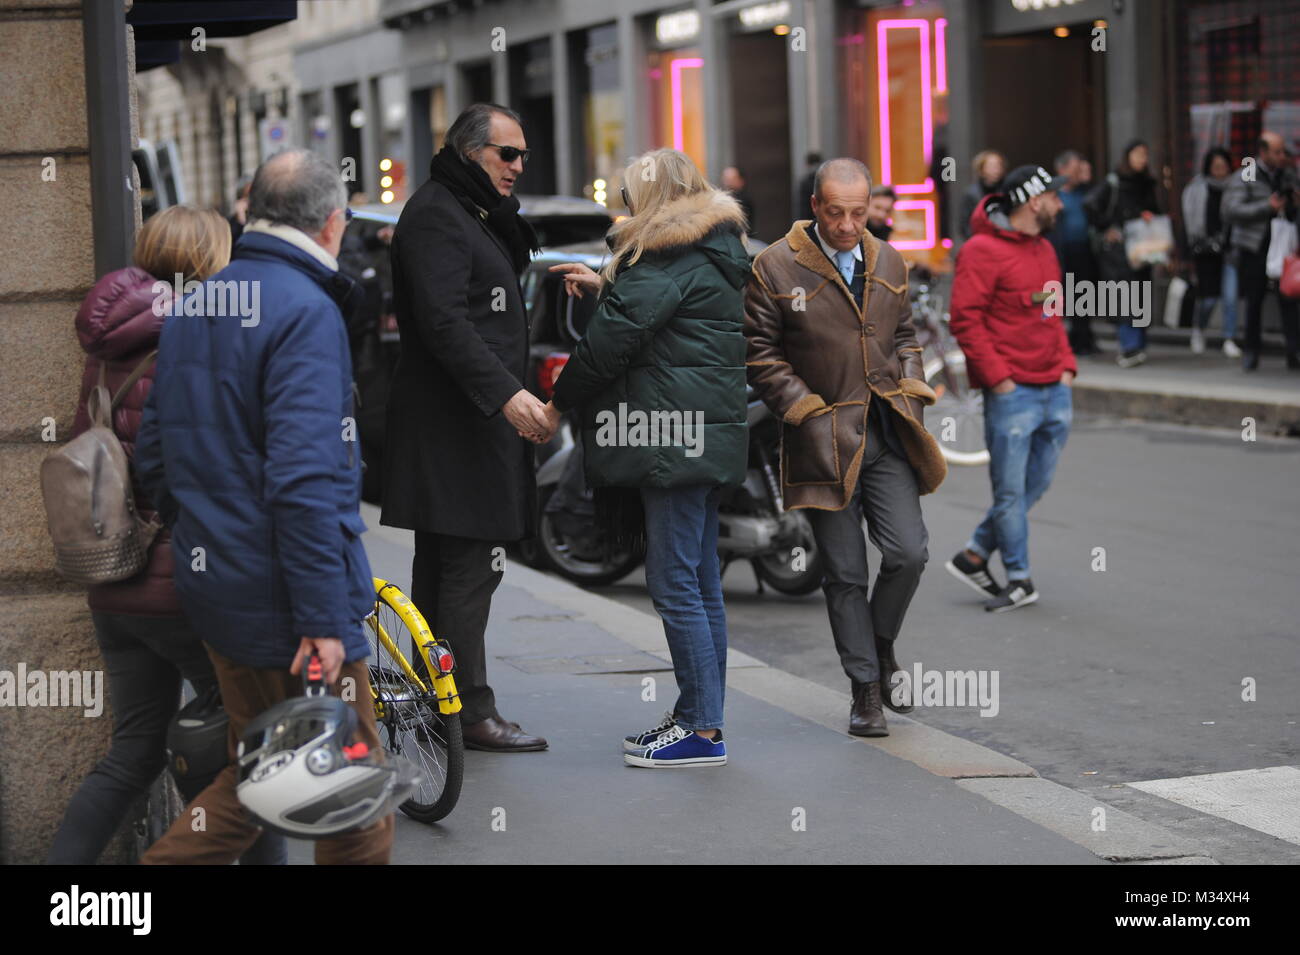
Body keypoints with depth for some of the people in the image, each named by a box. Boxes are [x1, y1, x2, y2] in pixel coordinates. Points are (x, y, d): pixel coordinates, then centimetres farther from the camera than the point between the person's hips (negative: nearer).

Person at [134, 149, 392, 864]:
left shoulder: (195, 307, 11)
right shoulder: (306, 310, -16)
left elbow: (153, 456, 16)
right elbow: (304, 477, -24)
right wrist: (323, 617, -23)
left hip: (211, 585, 9)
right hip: (287, 591, -8)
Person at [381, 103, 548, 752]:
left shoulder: (473, 213, 22)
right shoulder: (436, 214, -12)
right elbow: (443, 321, -24)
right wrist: (505, 392, -29)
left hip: (473, 422, 11)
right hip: (452, 423, -11)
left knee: (444, 565, 12)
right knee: (469, 565, -10)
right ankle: (470, 711, -8)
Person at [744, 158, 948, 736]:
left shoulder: (888, 262, 11)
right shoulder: (776, 268, -4)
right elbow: (761, 356, -3)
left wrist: (910, 396, 7)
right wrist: (808, 412, -9)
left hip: (886, 435, 3)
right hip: (824, 443, -3)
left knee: (909, 553, -8)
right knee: (845, 573, 1)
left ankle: (881, 645, 20)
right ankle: (865, 690, 12)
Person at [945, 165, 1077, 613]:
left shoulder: (1043, 250, 17)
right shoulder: (983, 251, -10)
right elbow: (965, 319, -14)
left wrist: (1066, 365, 12)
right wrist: (997, 376, -16)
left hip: (1054, 391, 8)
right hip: (1012, 392, -8)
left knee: (1035, 483, 11)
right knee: (1011, 489, -1)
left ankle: (975, 555, 22)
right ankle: (1019, 579, 8)